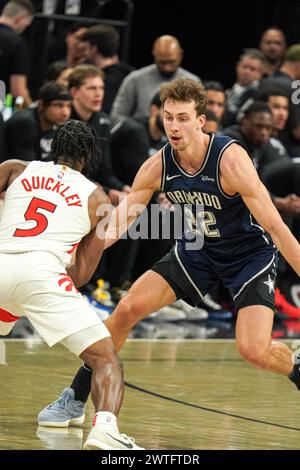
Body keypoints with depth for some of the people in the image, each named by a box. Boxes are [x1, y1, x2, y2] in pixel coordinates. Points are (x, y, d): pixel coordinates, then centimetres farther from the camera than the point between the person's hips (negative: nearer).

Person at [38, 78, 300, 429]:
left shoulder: (230, 159, -29)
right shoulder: (158, 166, -14)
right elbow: (116, 225, -9)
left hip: (250, 255, -5)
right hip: (196, 253, 5)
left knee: (253, 350, -20)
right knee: (127, 309, -8)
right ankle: (75, 398, 5)